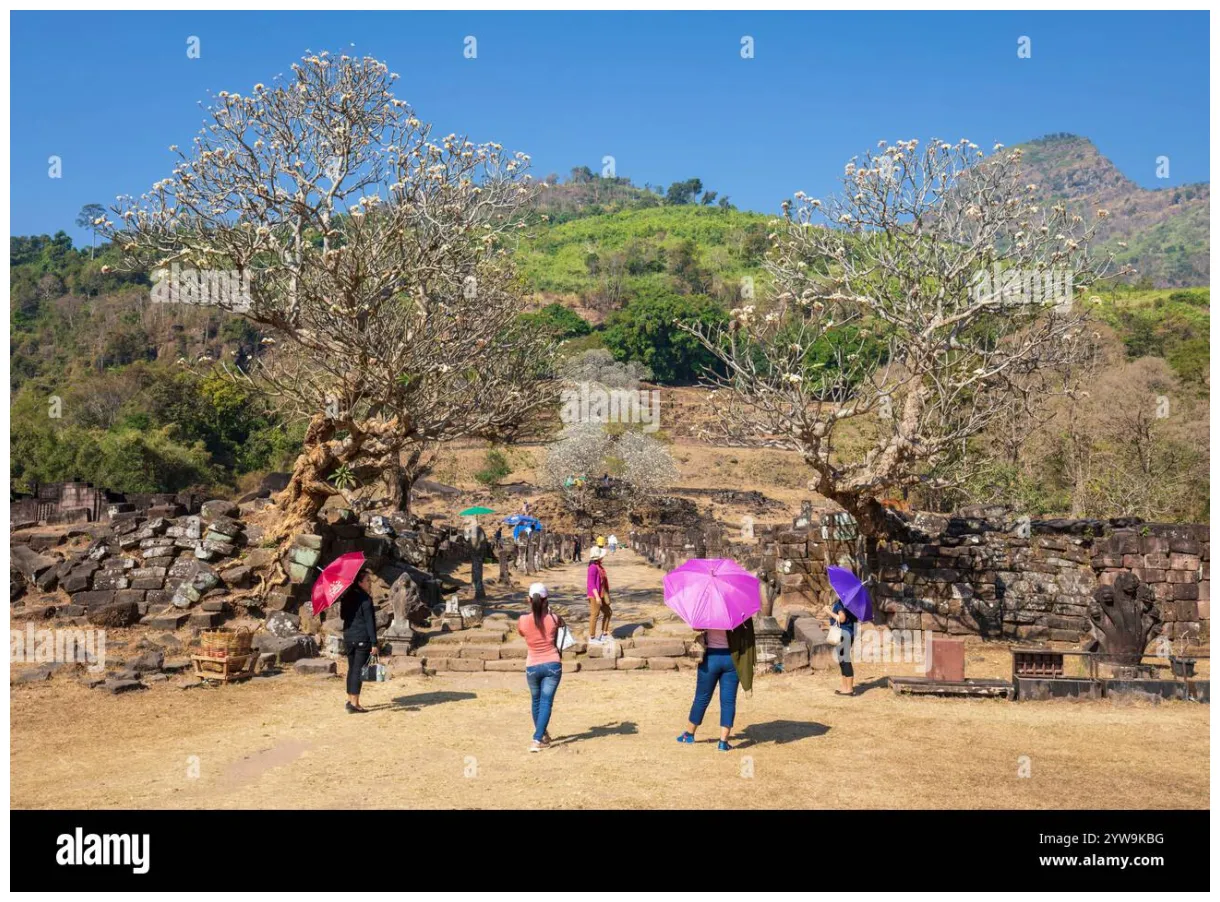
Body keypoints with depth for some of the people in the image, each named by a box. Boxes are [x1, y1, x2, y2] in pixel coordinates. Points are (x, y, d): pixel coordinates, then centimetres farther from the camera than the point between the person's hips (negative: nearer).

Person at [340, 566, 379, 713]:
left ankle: (350, 701, 23)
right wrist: (374, 642, -14)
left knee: (351, 669, 16)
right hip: (362, 639, -8)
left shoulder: (347, 596, 10)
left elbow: (343, 616, 21)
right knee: (358, 670, -5)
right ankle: (354, 704, -4)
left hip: (348, 638, 8)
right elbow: (370, 622, -15)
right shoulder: (365, 598, -13)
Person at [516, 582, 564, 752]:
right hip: (552, 665, -1)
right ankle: (537, 740, -11)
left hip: (532, 667, 1)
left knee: (536, 701, 21)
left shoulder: (523, 620, -11)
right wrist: (549, 610, 23)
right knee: (546, 702, 0)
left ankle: (542, 734, 37)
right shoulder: (553, 619, -10)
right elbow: (561, 623, 15)